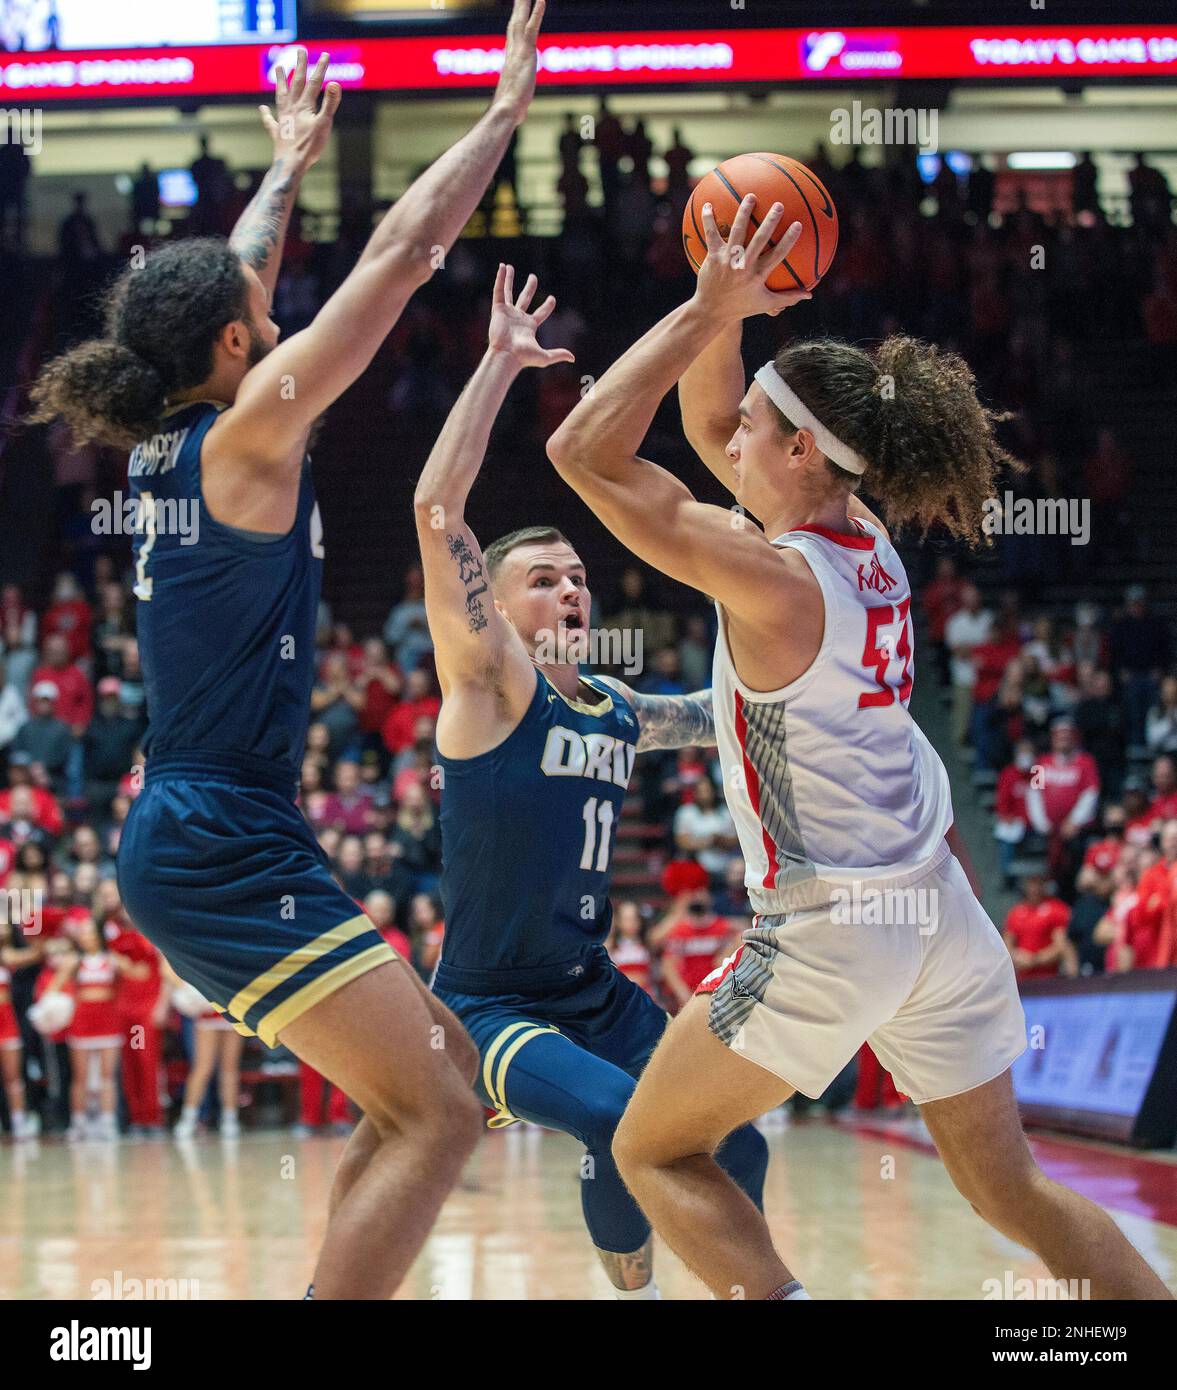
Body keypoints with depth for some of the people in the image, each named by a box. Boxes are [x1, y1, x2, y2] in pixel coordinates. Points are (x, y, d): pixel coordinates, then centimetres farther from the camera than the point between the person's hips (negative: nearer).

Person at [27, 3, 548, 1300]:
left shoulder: (166, 438, 11)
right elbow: (401, 252, -9)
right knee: (437, 1114, -12)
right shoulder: (247, 431, -11)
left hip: (198, 838, 10)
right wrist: (506, 108, -2)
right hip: (227, 848, -10)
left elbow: (229, 283, 30)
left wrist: (289, 165, 42)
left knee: (438, 1063, 17)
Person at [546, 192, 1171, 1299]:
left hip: (831, 930, -8)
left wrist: (707, 311, -17)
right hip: (940, 910, 8)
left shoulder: (774, 579, -17)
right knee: (1009, 1188, 18)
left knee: (653, 1153, 7)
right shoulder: (865, 545, 5)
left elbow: (584, 451, -19)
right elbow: (704, 428, 20)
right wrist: (722, 315, 8)